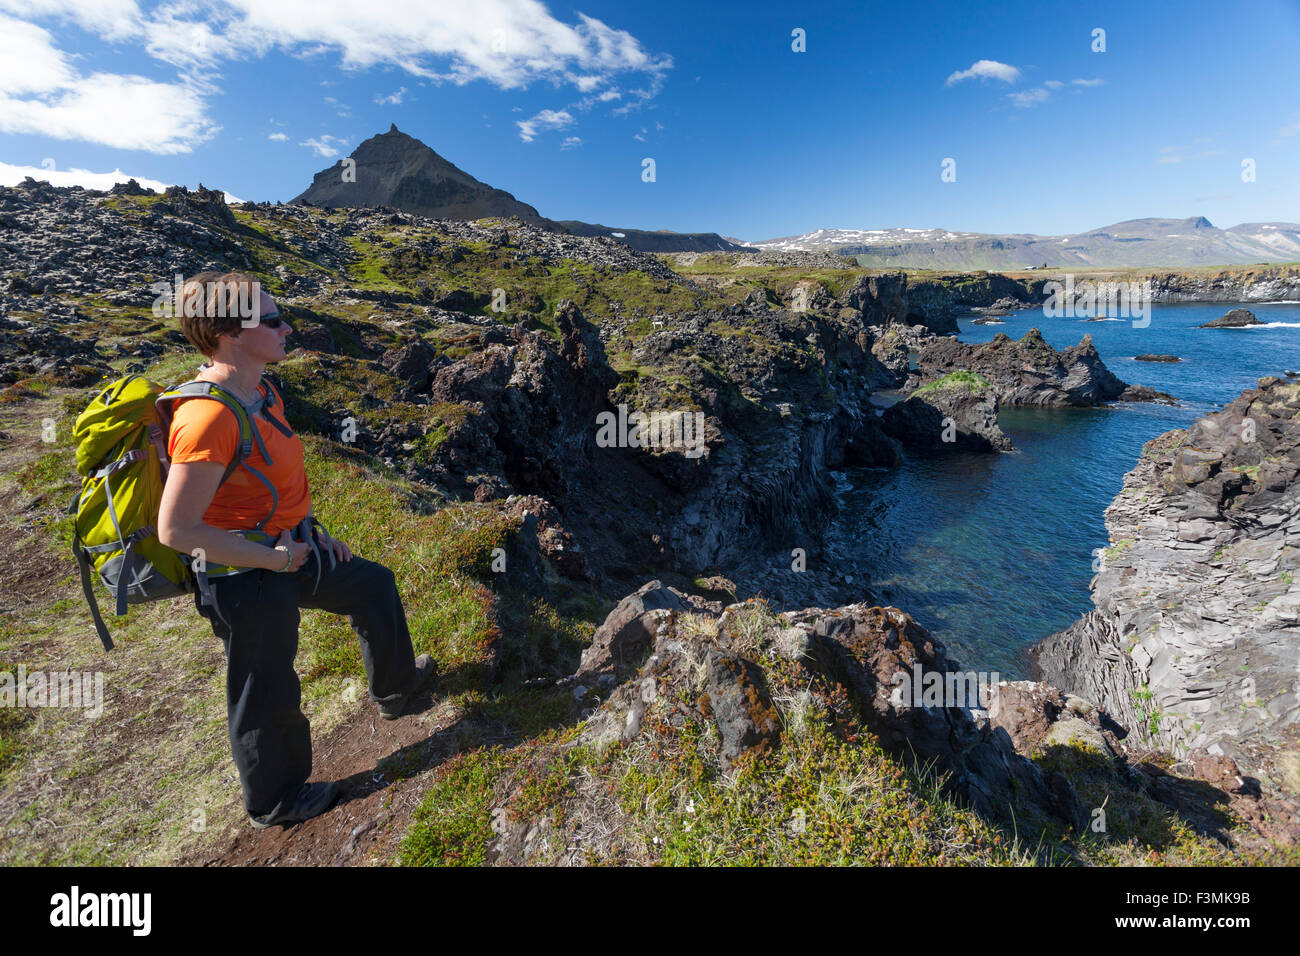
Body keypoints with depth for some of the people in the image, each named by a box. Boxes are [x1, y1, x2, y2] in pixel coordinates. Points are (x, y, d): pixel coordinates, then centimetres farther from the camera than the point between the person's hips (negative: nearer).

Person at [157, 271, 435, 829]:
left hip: (288, 550, 9)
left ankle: (396, 686, 47)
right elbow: (176, 530, -29)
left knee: (373, 586, 24)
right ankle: (274, 803, 38)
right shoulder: (209, 417, -29)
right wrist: (273, 558, -21)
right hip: (248, 578, -9)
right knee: (268, 696, 11)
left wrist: (311, 533, 11)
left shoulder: (262, 393, 1)